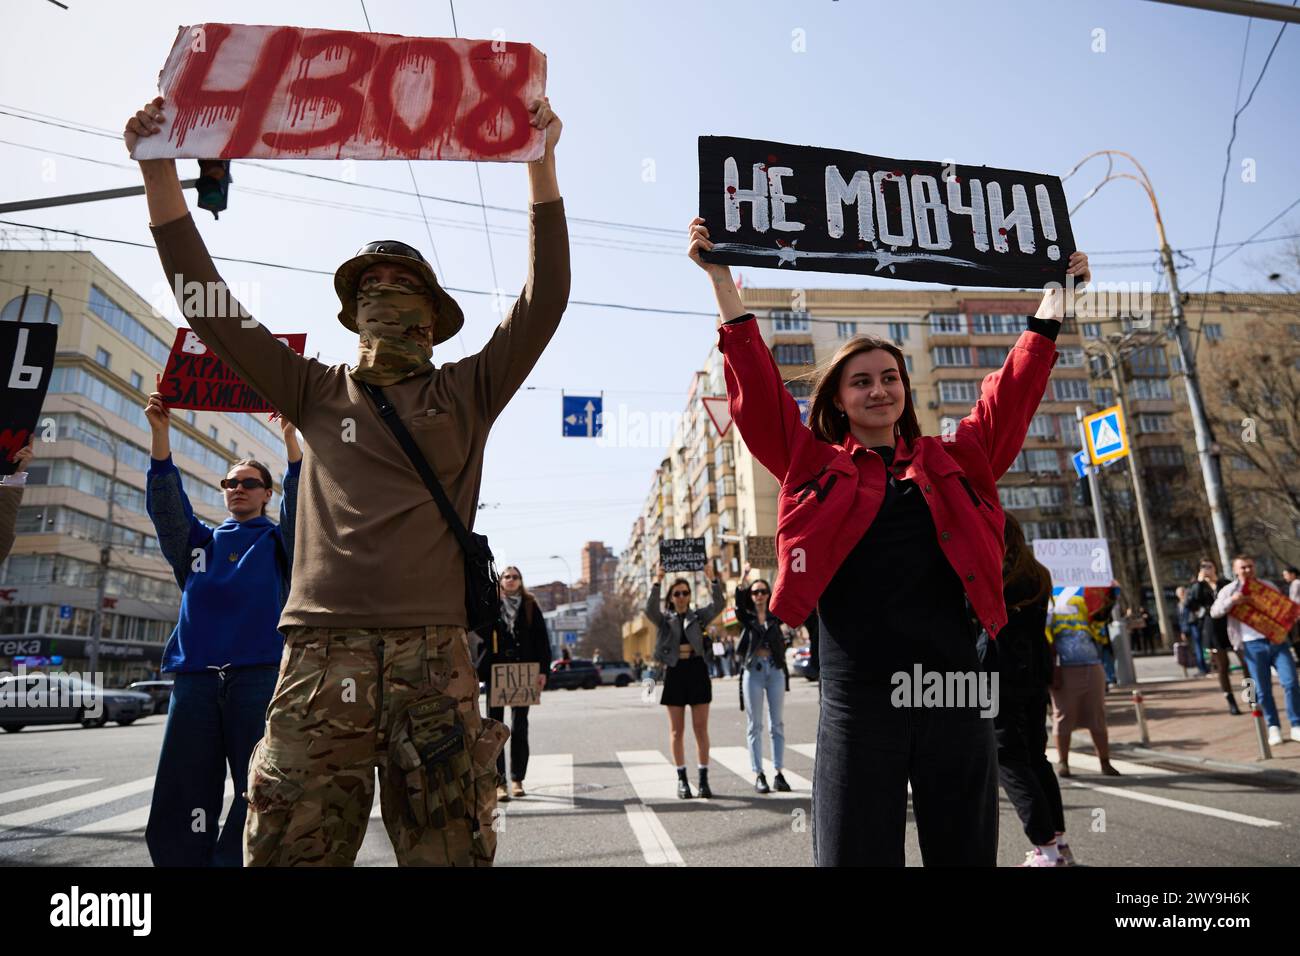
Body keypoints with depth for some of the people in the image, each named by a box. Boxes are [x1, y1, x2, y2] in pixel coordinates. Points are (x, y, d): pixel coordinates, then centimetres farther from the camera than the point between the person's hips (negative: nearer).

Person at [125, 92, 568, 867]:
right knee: (290, 851, 3)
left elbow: (546, 300, 3)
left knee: (450, 854, 2)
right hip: (320, 656, 2)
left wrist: (542, 165, -1)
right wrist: (161, 172, 11)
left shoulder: (467, 393, 11)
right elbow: (210, 309, 14)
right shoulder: (318, 392, 17)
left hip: (434, 658, -1)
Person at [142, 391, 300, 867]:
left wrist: (289, 436, -15)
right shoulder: (197, 541, 21)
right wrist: (160, 432, -8)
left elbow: (300, 502, -4)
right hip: (194, 676, 3)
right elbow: (165, 504, 5)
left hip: (260, 673, -3)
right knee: (183, 800, 2)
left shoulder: (278, 540, 14)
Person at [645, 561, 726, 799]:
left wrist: (712, 578, -21)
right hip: (674, 672, 0)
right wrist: (657, 581, -27)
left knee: (701, 728, 2)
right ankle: (682, 779, 13)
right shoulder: (664, 618, 5)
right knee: (677, 730, 5)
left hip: (698, 671, 0)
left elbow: (719, 604, -9)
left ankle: (704, 779, 9)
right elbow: (650, 608, -16)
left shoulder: (699, 616, 7)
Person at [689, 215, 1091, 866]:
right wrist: (721, 277, -1)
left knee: (966, 855, 15)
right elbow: (757, 388, 0)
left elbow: (1012, 392, 16)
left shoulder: (953, 465, 12)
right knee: (858, 854, 7)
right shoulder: (814, 467, 5)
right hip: (858, 706, -2)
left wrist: (1057, 295, 20)